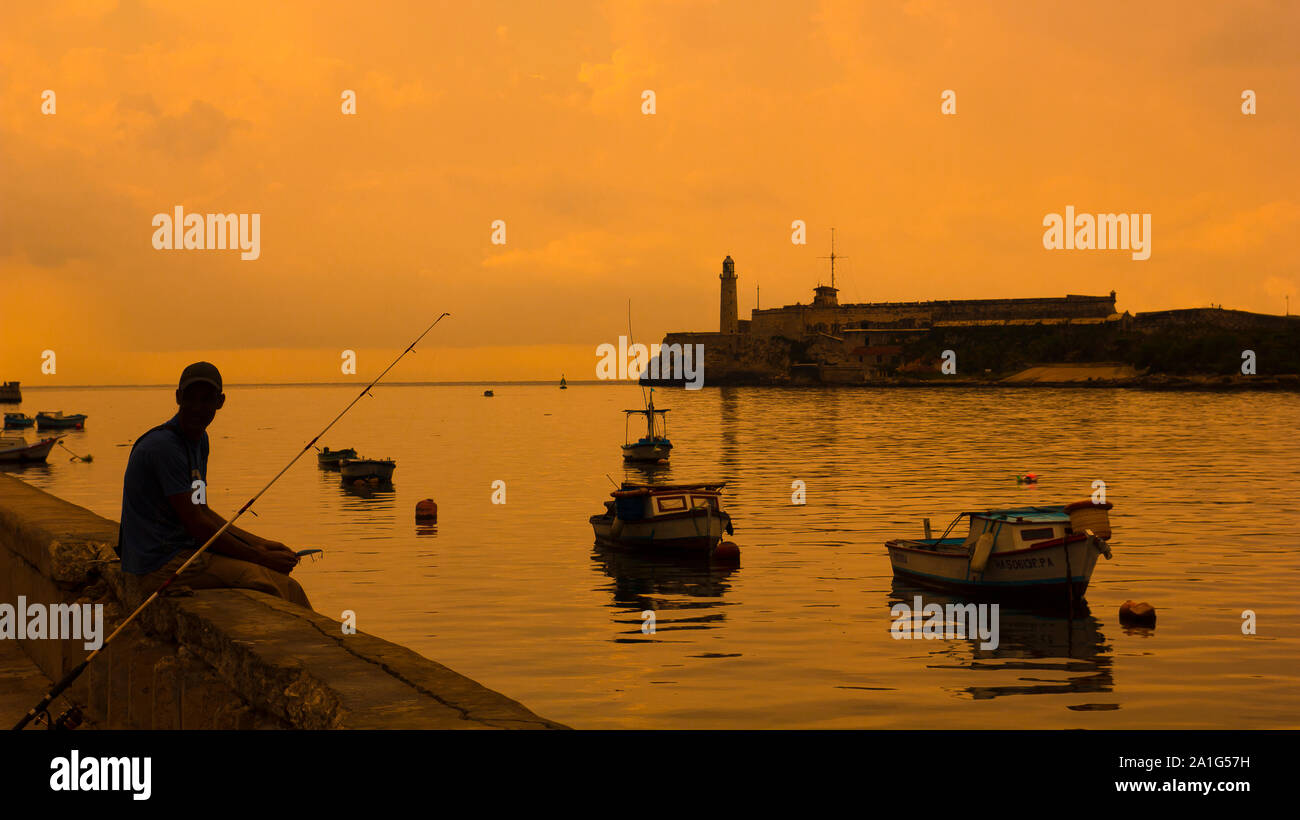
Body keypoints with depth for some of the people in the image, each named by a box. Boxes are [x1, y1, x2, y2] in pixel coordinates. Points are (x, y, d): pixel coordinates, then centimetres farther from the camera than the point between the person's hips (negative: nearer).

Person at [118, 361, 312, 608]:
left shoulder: (199, 439, 13)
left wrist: (259, 544, 10)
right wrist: (262, 558, -13)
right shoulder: (163, 446, -18)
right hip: (161, 572, -10)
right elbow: (197, 527, -19)